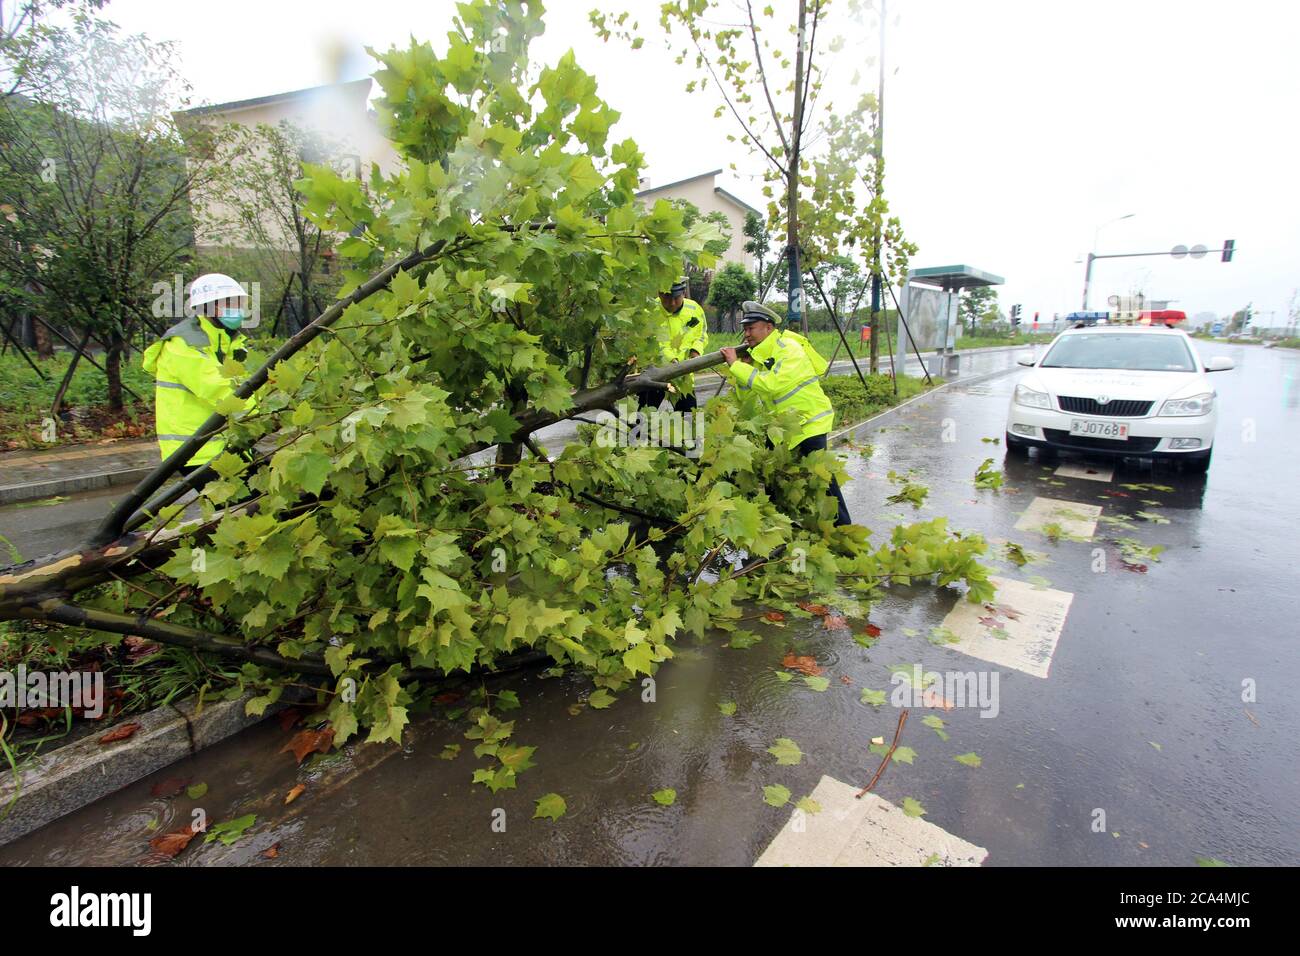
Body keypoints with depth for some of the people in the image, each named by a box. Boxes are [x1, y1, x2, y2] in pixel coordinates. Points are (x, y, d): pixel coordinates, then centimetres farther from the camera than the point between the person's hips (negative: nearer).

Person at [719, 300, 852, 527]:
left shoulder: (789, 349, -20)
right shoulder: (759, 354, 7)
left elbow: (771, 384, -35)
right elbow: (745, 392, 6)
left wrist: (736, 365, -28)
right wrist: (737, 367, -10)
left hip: (810, 418, -9)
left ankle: (842, 526, -3)